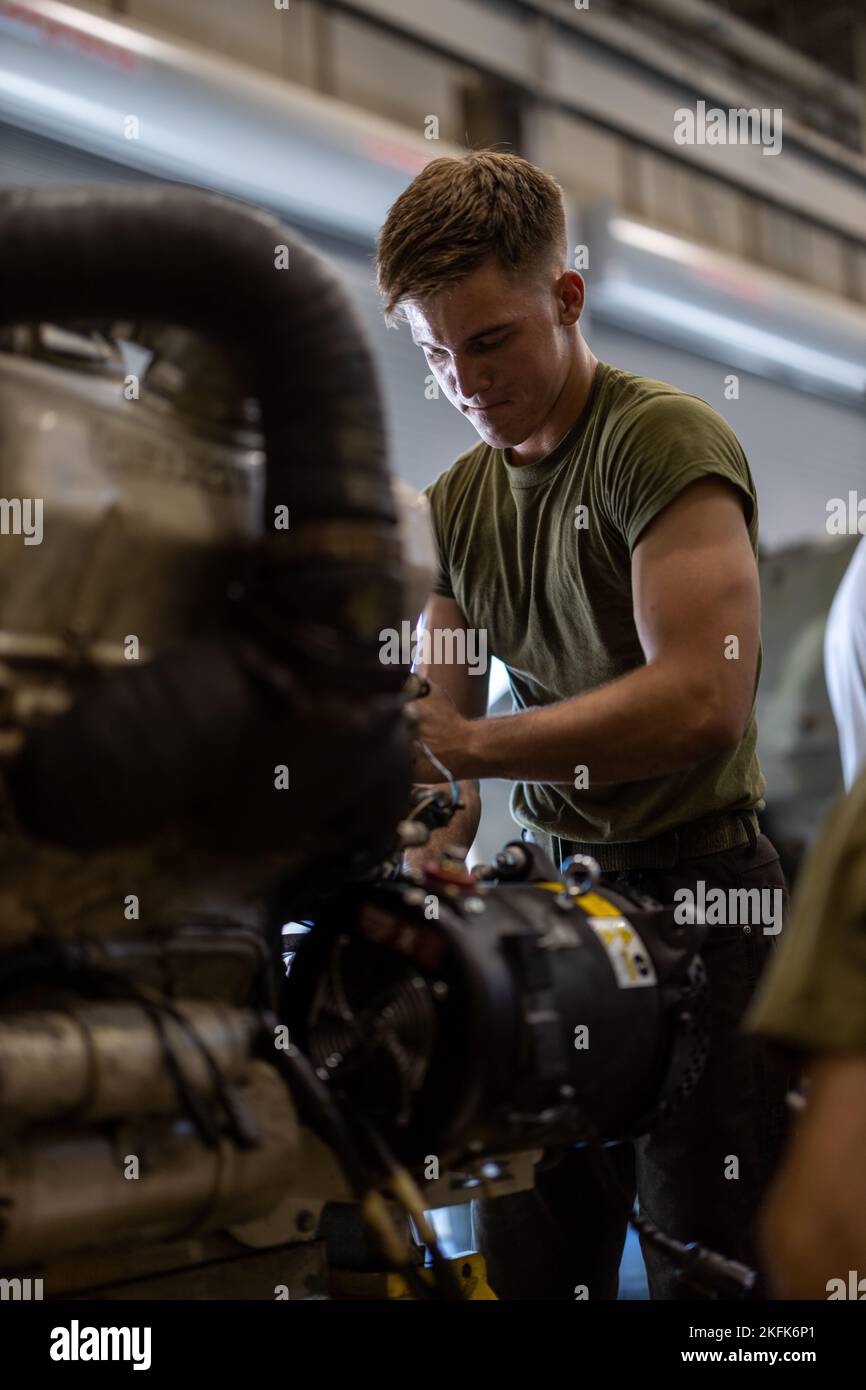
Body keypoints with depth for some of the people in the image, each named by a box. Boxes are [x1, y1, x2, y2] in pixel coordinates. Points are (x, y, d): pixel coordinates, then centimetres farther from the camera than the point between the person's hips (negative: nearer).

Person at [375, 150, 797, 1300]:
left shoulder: (665, 439, -11)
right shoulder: (458, 499, 11)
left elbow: (703, 699, -25)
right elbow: (443, 724, 11)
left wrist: (465, 744, -27)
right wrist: (432, 853, -10)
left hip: (697, 894, -6)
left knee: (708, 1268, -1)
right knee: (526, 1265, 9)